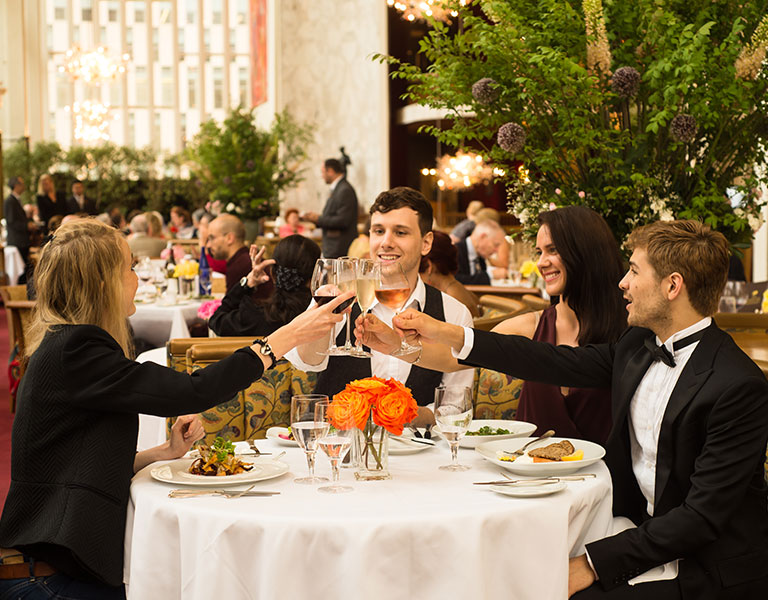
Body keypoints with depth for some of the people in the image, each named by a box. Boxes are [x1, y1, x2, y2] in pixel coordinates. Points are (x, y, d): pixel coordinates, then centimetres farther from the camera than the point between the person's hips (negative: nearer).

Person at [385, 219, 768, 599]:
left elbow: (703, 516, -23)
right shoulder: (639, 344, 3)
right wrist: (447, 335, 8)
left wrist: (592, 563, -25)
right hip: (644, 532, 7)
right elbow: (563, 364, 10)